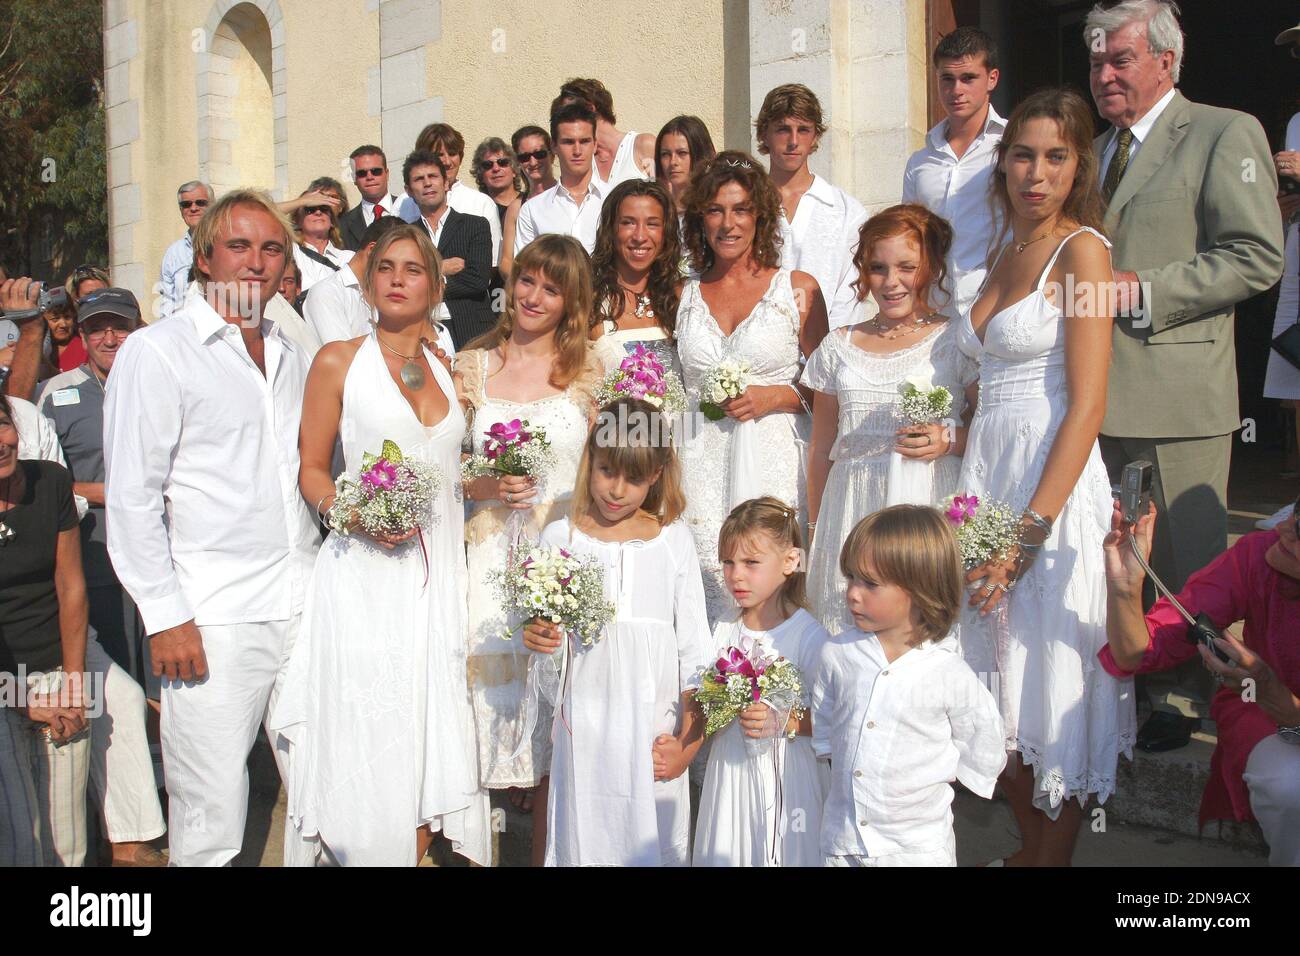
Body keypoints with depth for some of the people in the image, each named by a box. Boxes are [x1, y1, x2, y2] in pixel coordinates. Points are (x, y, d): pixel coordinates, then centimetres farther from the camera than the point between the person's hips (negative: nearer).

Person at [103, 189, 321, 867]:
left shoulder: (291, 358, 16)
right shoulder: (157, 351, -3)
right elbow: (130, 497, -7)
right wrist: (165, 617, -11)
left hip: (305, 608, 6)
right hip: (212, 622, -6)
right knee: (211, 823, -2)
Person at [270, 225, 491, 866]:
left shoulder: (448, 370, 14)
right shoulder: (338, 361, 2)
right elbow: (312, 471, 1)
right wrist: (353, 515, -16)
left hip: (439, 569, 4)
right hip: (366, 573, -4)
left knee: (433, 742, 3)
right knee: (371, 747, -4)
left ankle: (417, 852, 16)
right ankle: (370, 855, 11)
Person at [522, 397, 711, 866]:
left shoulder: (674, 539, 2)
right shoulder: (560, 538, 1)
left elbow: (694, 647, 3)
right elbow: (542, 628, 8)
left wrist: (690, 740, -3)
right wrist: (535, 637, -16)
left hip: (657, 725, 0)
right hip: (587, 719, 0)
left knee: (653, 843, 6)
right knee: (587, 837, 6)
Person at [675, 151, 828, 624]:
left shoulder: (798, 289, 5)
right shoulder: (683, 296, 12)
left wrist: (777, 397, -9)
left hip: (774, 462, -2)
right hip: (702, 465, 2)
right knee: (708, 589, -4)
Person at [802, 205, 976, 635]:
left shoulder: (956, 341, 2)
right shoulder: (839, 347, 13)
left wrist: (950, 441, -17)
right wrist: (814, 530, 16)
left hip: (931, 506, -3)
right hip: (851, 514, 3)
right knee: (851, 629, 2)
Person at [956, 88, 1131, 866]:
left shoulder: (1082, 249, -8)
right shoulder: (1008, 255, 15)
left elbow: (1086, 407, -15)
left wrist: (1030, 531, -19)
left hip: (1052, 482, -7)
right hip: (988, 477, 7)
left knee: (1050, 685, 2)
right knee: (1003, 686, 13)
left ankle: (1053, 858, 18)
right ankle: (1027, 849, 29)